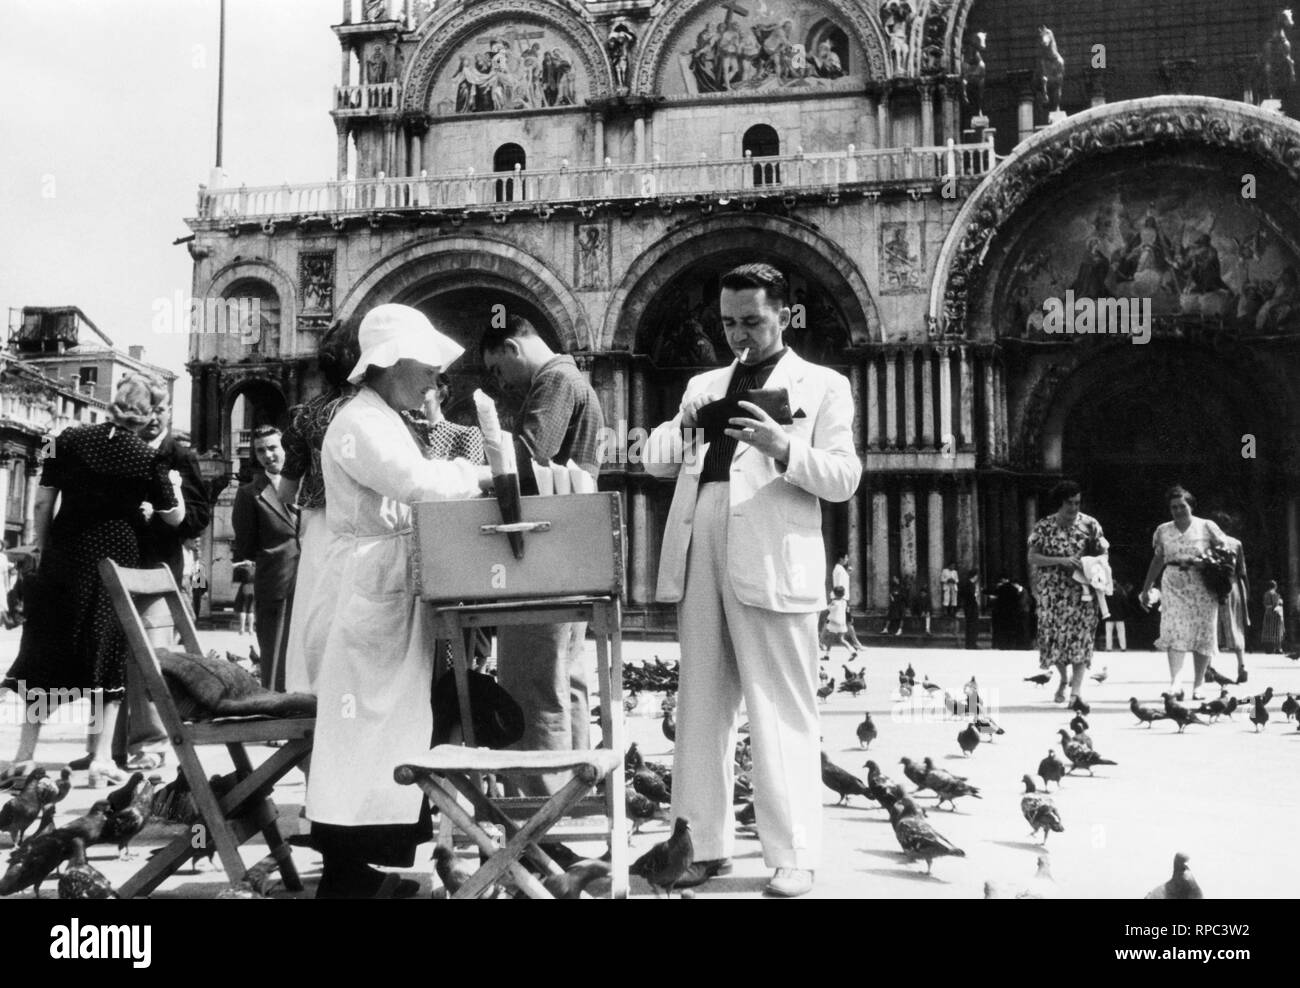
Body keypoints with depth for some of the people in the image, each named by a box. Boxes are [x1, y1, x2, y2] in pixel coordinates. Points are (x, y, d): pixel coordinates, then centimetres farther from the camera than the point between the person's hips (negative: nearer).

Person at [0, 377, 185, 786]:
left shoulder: (69, 439, -1)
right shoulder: (150, 459, -7)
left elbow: (42, 502, 0)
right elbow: (175, 518, 4)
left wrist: (43, 550, 11)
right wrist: (175, 485, 23)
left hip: (62, 559, 2)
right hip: (116, 563, -2)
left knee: (46, 656, 13)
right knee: (109, 659, 8)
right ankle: (99, 759, 9)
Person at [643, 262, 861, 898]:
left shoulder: (822, 386, 9)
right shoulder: (704, 384, 23)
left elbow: (843, 478, 0)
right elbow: (656, 462, 19)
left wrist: (782, 448, -16)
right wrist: (682, 426, -1)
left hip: (771, 562, -5)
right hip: (698, 557, 5)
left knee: (781, 715, -4)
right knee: (700, 707, 7)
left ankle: (793, 859, 2)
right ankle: (708, 846, 15)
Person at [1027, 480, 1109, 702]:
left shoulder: (1090, 524, 2)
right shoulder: (1044, 526, 1)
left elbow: (1103, 553, 7)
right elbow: (1033, 557, -4)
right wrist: (1061, 561, -17)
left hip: (1082, 591, -1)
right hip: (1051, 591, 1)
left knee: (1080, 637, -8)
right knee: (1053, 636, 4)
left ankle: (1076, 690, -5)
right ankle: (1063, 678, 31)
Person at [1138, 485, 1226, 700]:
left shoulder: (1206, 527, 2)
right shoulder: (1163, 531, 10)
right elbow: (1157, 561, 17)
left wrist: (1204, 562, -14)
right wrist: (1146, 590, 17)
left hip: (1202, 586, -1)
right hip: (1173, 585, 1)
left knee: (1202, 635, 0)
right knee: (1174, 632, -13)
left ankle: (1197, 686, 8)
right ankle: (1175, 682, -21)